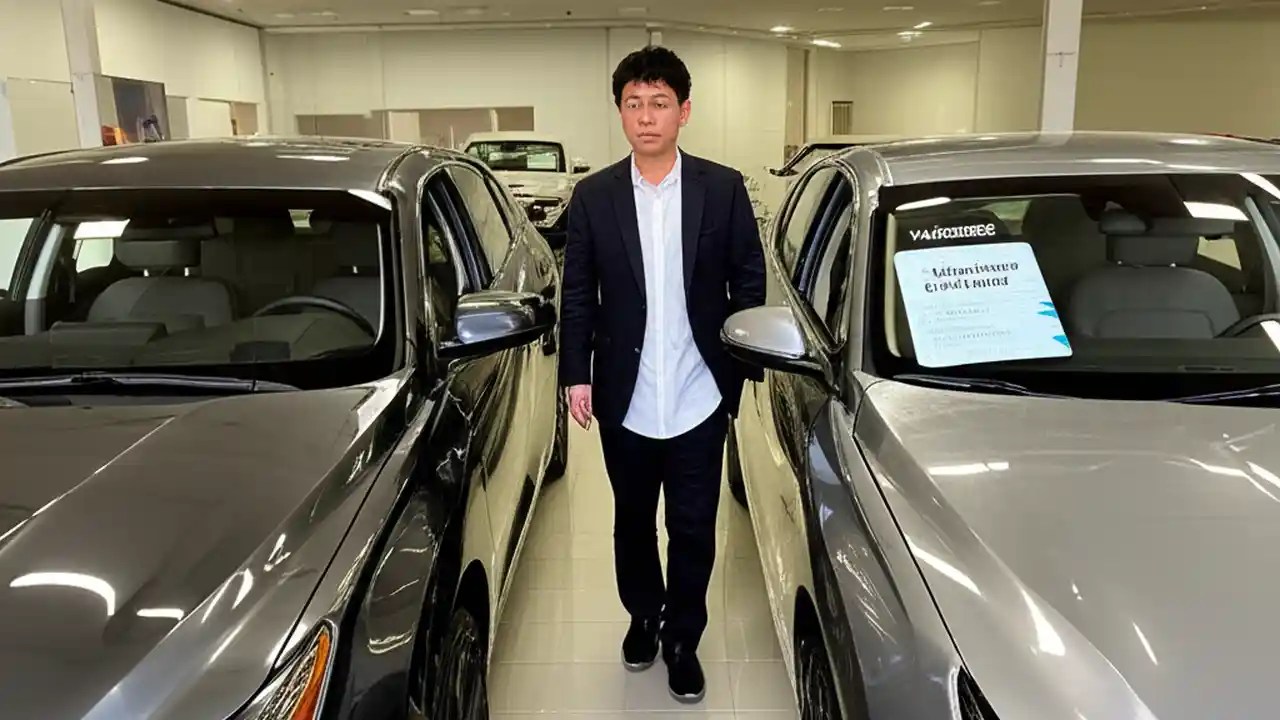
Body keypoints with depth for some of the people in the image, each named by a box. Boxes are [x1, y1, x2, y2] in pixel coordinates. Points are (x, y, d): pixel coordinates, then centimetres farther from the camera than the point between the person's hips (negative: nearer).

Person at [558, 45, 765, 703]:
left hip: (698, 397, -1)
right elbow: (577, 293, 3)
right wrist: (576, 375, -2)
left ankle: (682, 639, 30)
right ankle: (643, 617, 42)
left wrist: (739, 362, -1)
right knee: (633, 520, 19)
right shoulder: (593, 196, 0)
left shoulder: (724, 188, -2)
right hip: (624, 399, 1)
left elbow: (749, 280, 2)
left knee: (693, 528, 9)